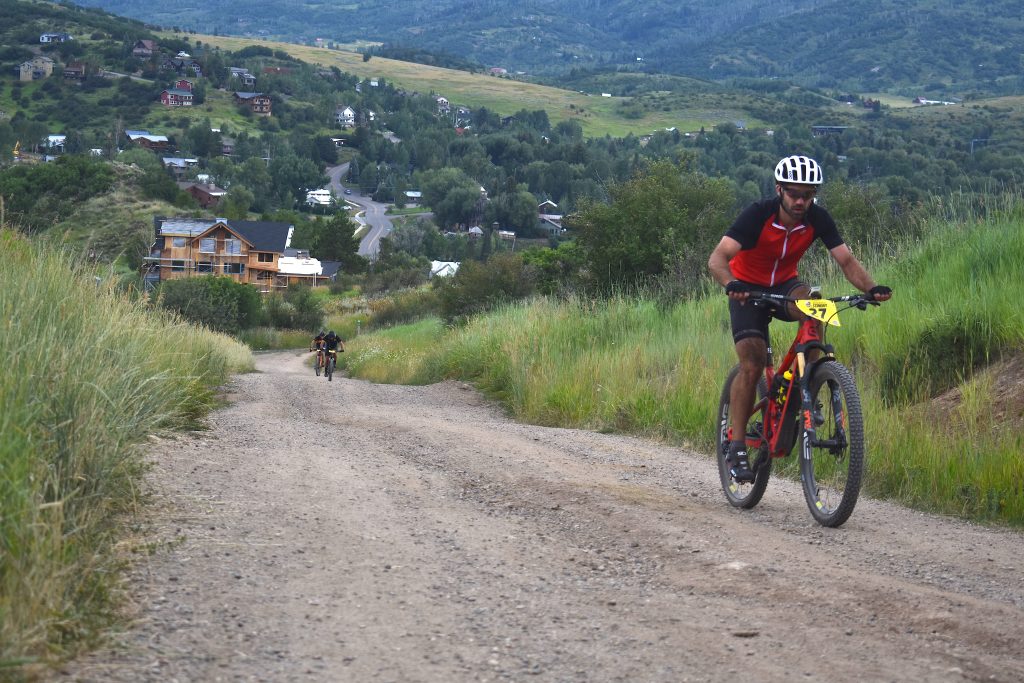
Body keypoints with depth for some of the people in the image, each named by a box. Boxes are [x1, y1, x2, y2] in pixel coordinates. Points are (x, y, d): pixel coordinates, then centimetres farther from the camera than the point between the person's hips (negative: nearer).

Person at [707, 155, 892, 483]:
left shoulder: (817, 218, -17)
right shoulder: (758, 215, -27)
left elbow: (846, 260, -19)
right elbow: (718, 258, -36)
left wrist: (870, 287, -38)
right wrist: (731, 284, -58)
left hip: (785, 284, 3)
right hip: (748, 288, -3)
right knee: (752, 365, -18)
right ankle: (737, 447, -9)